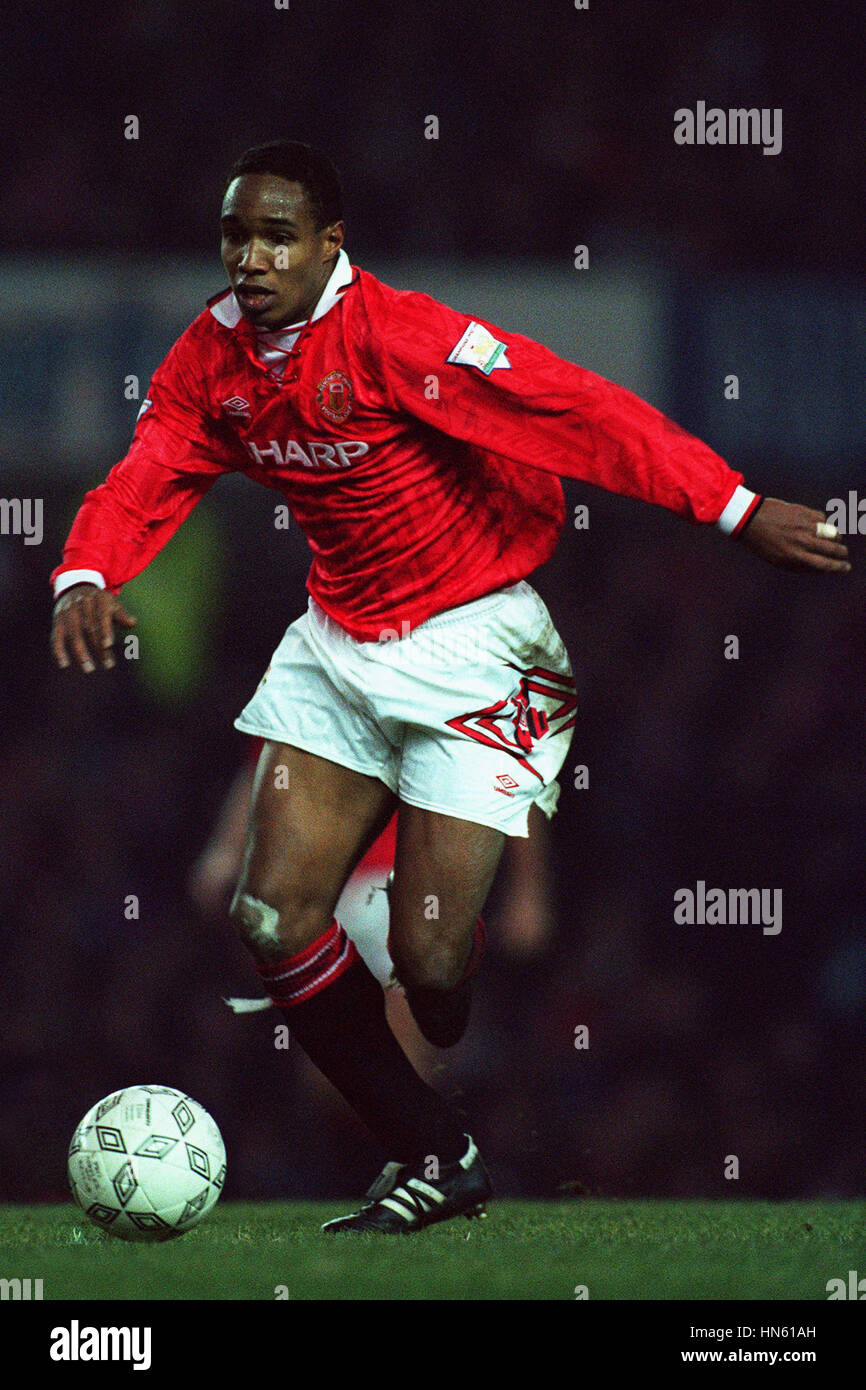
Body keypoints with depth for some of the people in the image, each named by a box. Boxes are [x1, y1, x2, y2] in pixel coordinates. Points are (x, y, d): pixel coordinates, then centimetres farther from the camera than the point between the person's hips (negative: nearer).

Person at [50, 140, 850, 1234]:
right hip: (338, 644, 7)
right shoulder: (213, 353, 0)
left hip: (468, 648, -7)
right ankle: (433, 1160, 12)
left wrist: (739, 511, -33)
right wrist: (85, 578, -23)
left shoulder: (394, 336, -22)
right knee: (272, 916, -3)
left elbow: (578, 414, -27)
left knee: (432, 960, -11)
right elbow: (145, 480, 1)